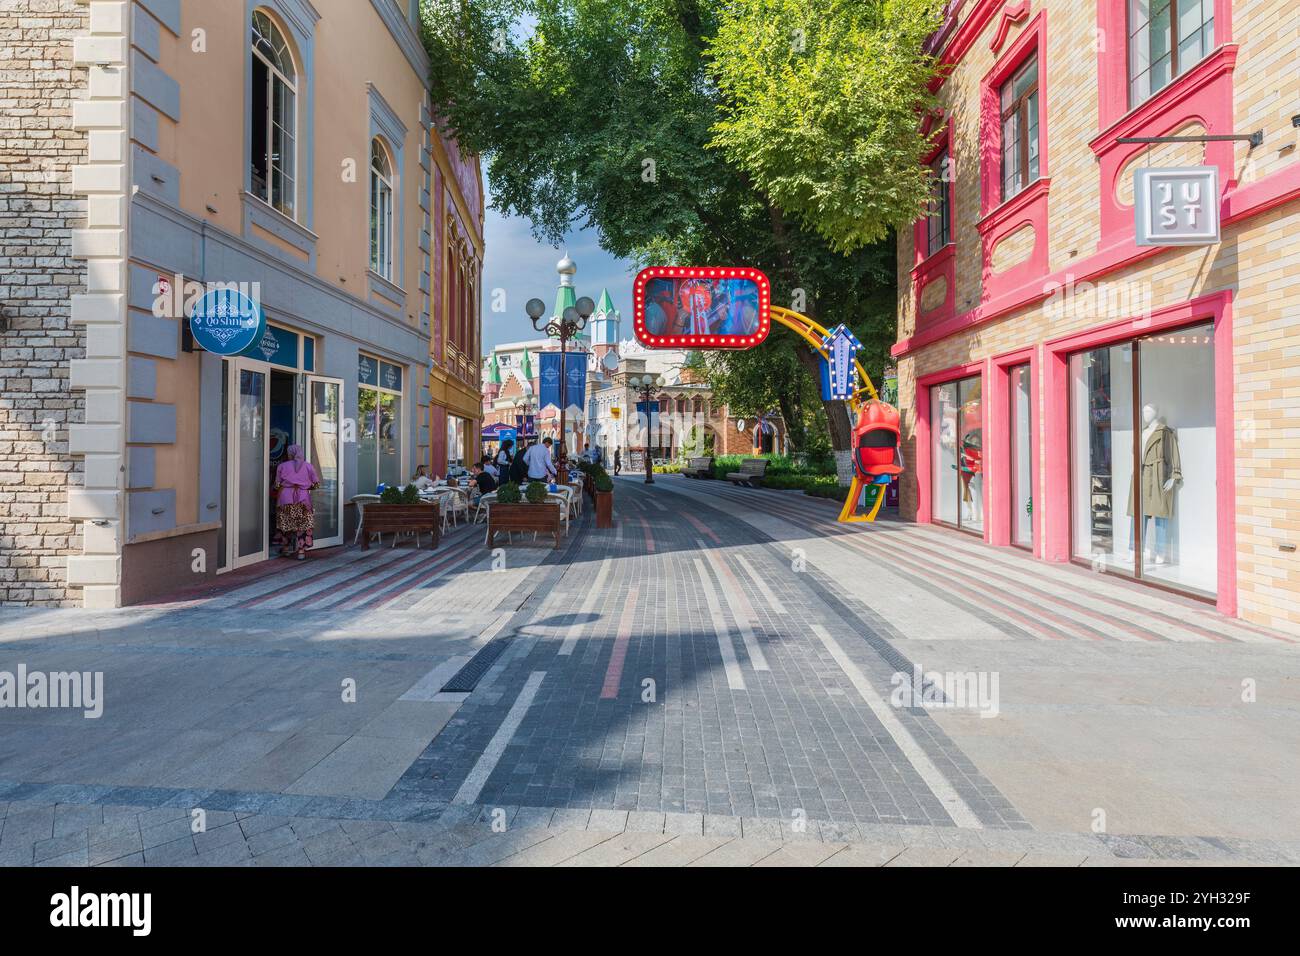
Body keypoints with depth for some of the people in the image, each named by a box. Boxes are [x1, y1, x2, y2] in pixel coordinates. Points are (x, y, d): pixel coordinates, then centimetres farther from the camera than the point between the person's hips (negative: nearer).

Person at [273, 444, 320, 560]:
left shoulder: (282, 466, 5)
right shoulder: (309, 466, 6)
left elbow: (277, 485, 4)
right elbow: (316, 484, 4)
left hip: (285, 498, 0)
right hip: (303, 498, 0)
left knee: (286, 523, 16)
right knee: (304, 524, 3)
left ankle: (287, 547, 23)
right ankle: (301, 551, -1)